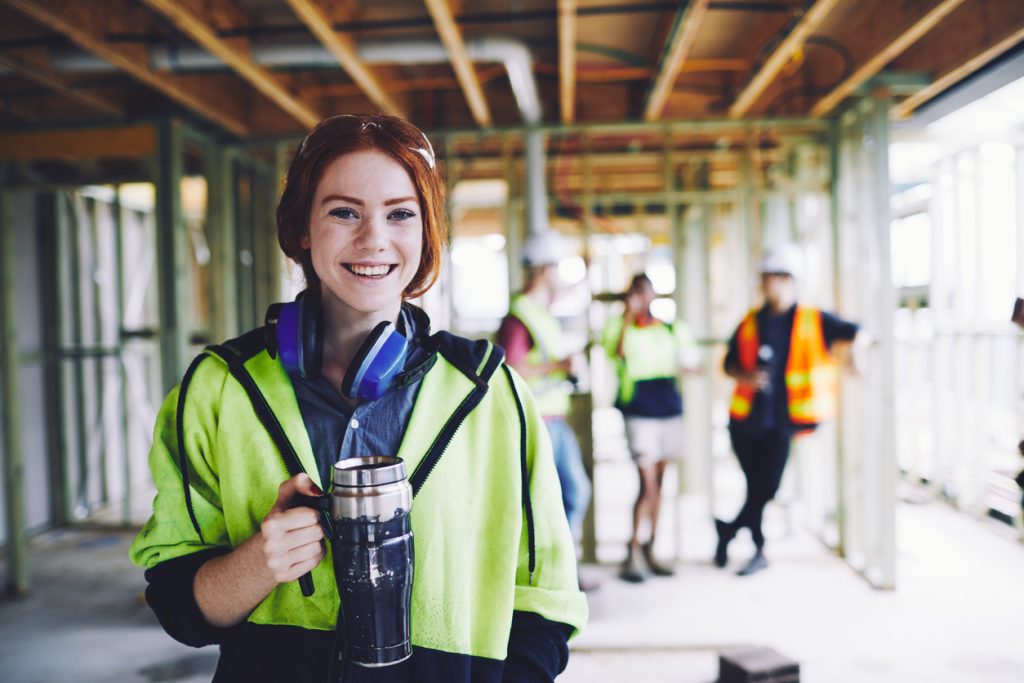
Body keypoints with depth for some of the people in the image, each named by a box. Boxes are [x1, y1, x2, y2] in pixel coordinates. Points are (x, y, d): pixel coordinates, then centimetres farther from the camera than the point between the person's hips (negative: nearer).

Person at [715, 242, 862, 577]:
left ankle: (728, 530, 20)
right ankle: (758, 549, 27)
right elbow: (729, 364, 13)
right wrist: (746, 377, -8)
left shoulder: (812, 321, 1)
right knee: (757, 487, 8)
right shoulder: (750, 323, 6)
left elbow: (855, 331, 0)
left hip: (782, 420, -1)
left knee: (767, 487, -4)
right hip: (746, 418, 2)